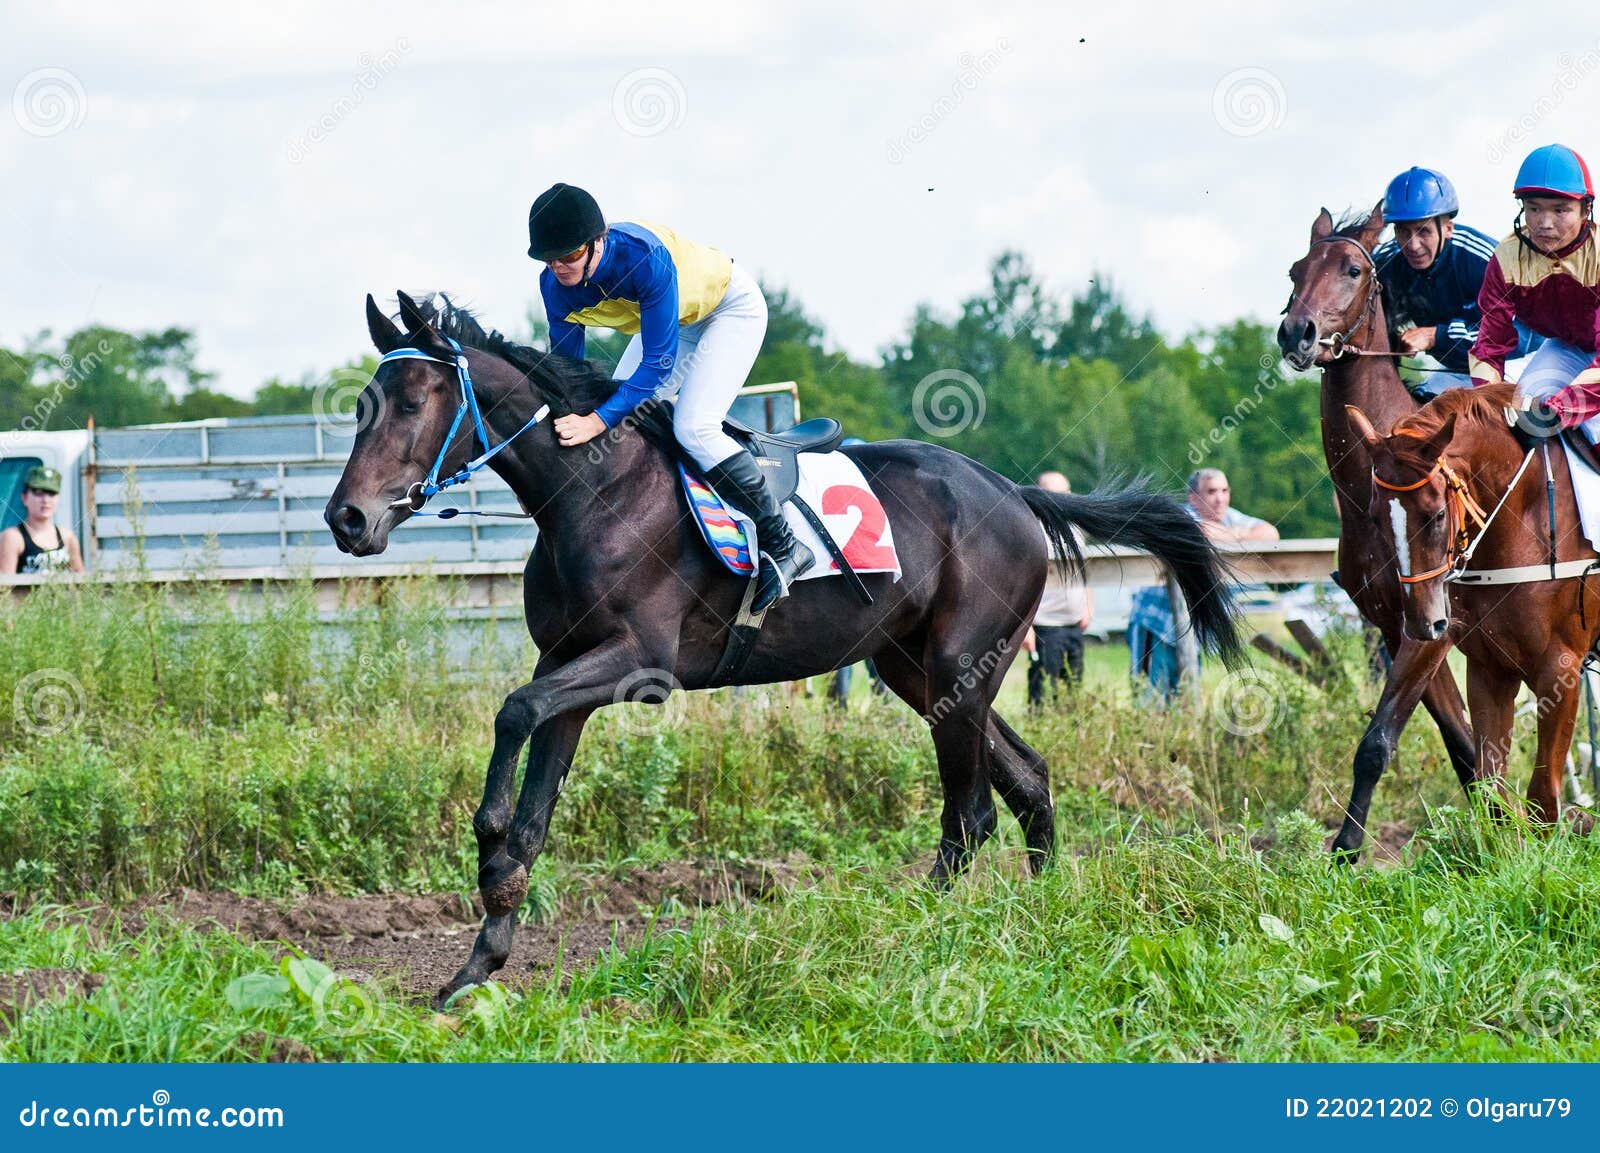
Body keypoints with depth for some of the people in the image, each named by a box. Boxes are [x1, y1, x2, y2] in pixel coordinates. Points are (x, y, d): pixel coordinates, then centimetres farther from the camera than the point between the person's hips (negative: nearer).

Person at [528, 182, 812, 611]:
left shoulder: (644, 257, -41)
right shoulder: (556, 286, -21)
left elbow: (659, 363, -40)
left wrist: (599, 420, -48)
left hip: (731, 307, -7)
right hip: (675, 322, 7)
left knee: (694, 428, -22)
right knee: (619, 425, -1)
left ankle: (783, 545, -11)